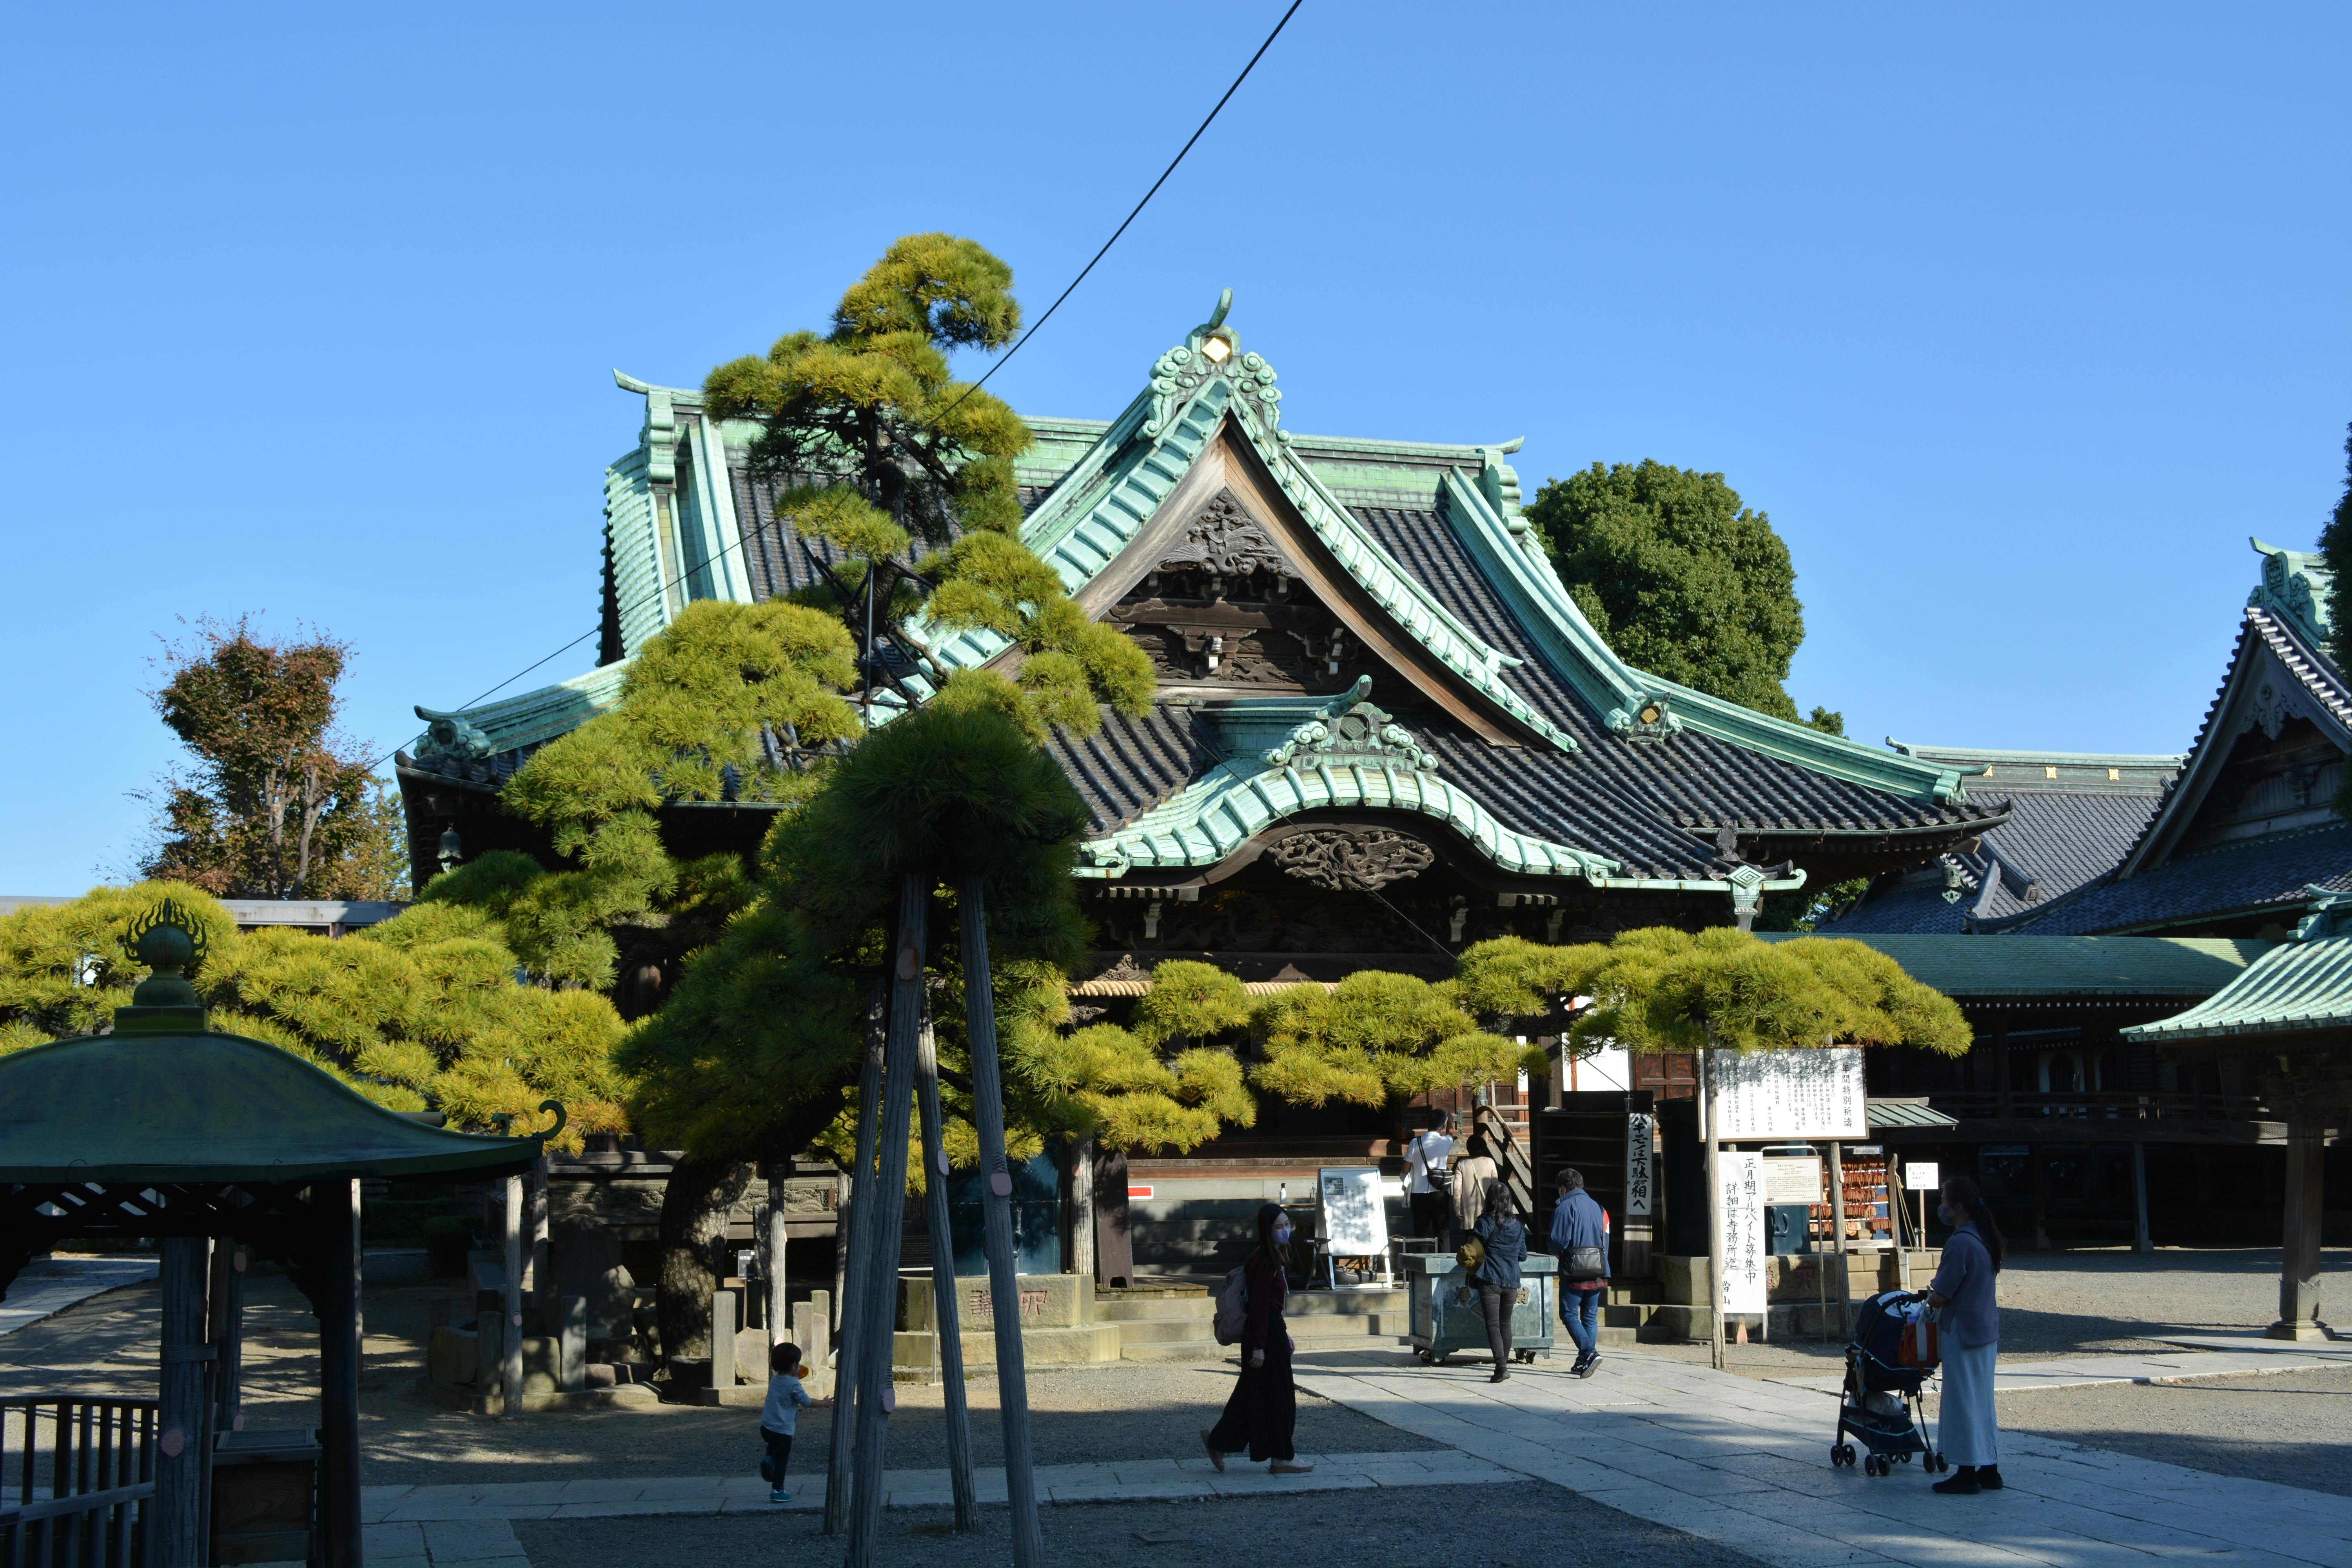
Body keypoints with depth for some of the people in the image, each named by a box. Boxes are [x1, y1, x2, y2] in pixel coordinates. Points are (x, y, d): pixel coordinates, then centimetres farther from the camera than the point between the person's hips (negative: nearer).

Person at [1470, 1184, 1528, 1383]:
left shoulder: (1485, 1223, -8)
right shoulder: (1518, 1226, 4)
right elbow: (1523, 1256, 10)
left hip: (1490, 1281, -4)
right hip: (1511, 1282, 4)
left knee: (1493, 1325, -7)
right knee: (1505, 1323, 19)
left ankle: (1501, 1366, -21)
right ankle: (1505, 1363, 27)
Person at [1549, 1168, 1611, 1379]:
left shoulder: (1565, 1207, -7)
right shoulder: (1597, 1208, 14)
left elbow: (1557, 1241, -13)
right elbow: (1605, 1242, 13)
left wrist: (1558, 1251, 10)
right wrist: (1605, 1275, 17)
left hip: (1573, 1272, -6)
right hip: (1597, 1272, 6)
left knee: (1569, 1314, -2)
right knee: (1590, 1317, 11)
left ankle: (1589, 1353, -19)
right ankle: (1584, 1361, 11)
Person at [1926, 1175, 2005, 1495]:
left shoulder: (1960, 1244, -21)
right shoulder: (1983, 1238, 8)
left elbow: (1940, 1298, -20)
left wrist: (1930, 1295, 3)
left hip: (1962, 1332, -9)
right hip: (1986, 1330, 9)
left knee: (1963, 1402, -1)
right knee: (1982, 1400, 15)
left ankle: (1967, 1474, 4)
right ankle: (1989, 1469, 20)